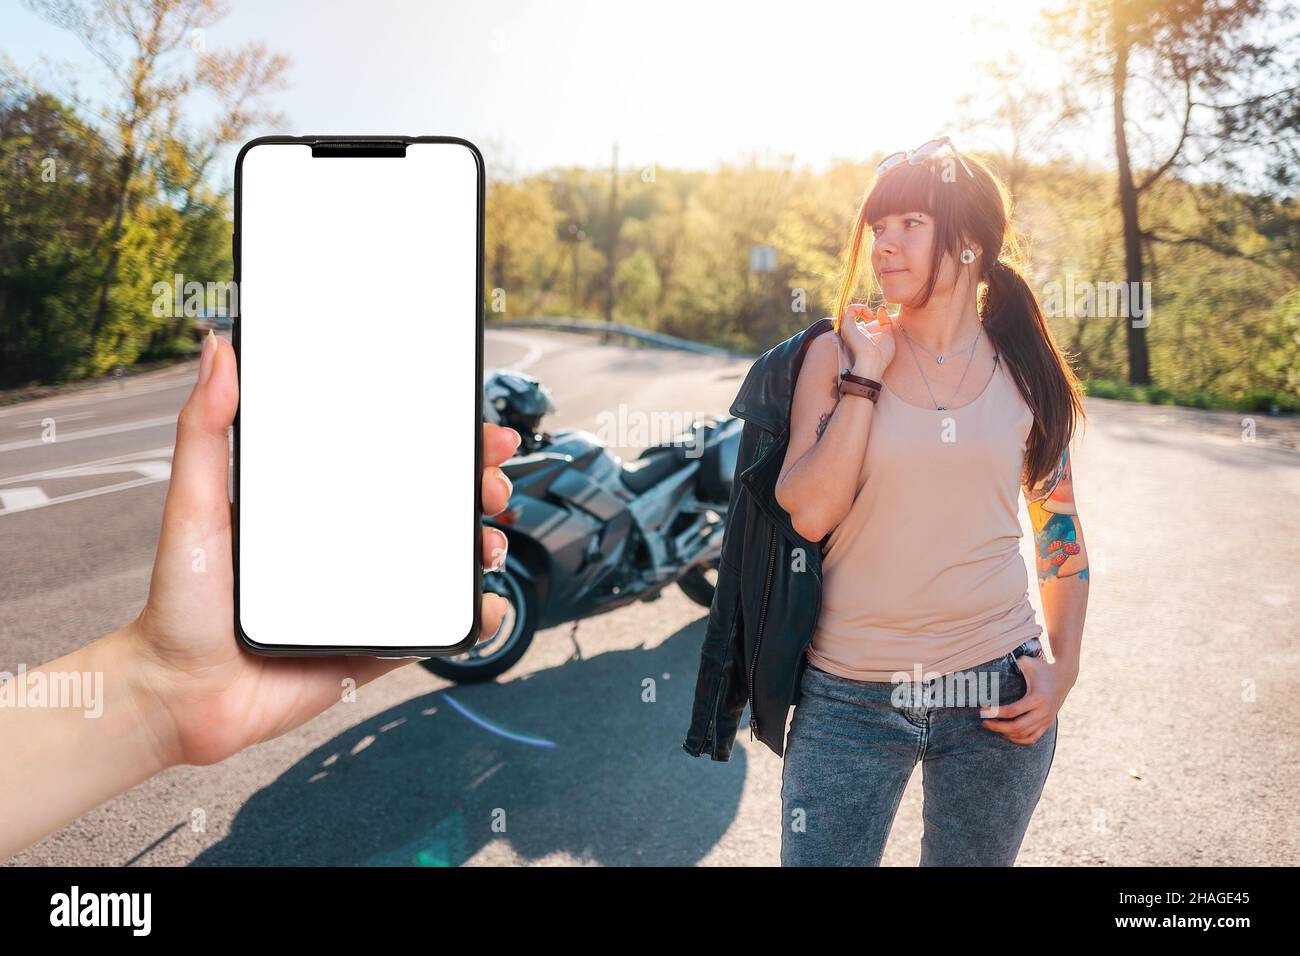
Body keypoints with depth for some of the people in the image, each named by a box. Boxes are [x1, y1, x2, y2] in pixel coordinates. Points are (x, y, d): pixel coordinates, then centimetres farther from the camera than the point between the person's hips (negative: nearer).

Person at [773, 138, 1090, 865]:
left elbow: (1060, 527, 11)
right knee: (820, 856, 7)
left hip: (997, 696, 2)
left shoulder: (1026, 371, 2)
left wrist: (1064, 667, 2)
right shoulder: (838, 354, -3)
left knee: (973, 858, 17)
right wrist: (867, 374, -15)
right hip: (851, 698, -1)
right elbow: (809, 513, -14)